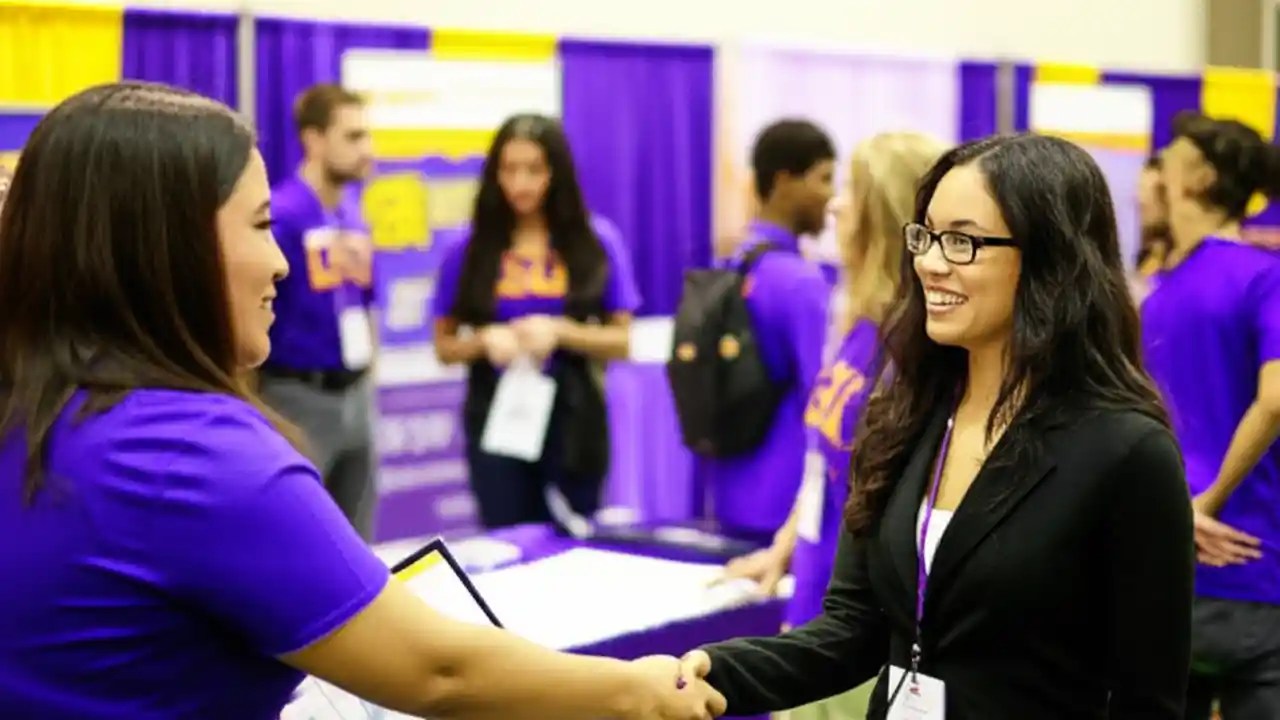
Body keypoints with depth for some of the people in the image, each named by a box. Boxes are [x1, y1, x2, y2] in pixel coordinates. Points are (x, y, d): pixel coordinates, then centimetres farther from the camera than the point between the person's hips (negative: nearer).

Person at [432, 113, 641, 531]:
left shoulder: (597, 242, -1)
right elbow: (444, 346, 6)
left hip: (572, 420, 0)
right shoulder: (469, 250, 0)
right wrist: (485, 340, -15)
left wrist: (560, 332, -16)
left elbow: (621, 341, 1)